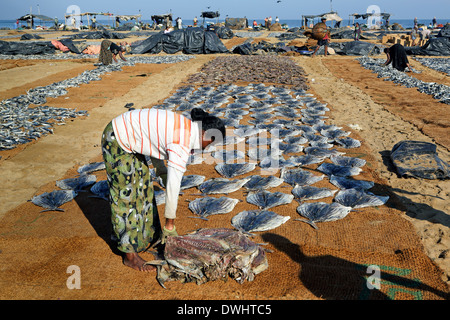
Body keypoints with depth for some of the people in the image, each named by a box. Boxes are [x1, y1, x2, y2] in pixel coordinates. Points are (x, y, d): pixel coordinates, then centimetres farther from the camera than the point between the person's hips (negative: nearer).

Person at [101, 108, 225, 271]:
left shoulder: (185, 126, 1)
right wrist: (170, 224, -13)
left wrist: (162, 171, 11)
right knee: (125, 196, -3)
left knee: (143, 187, 17)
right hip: (116, 141, -10)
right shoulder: (182, 145, -26)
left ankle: (149, 238, 33)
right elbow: (173, 186, -22)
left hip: (129, 138, 10)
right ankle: (130, 255, 10)